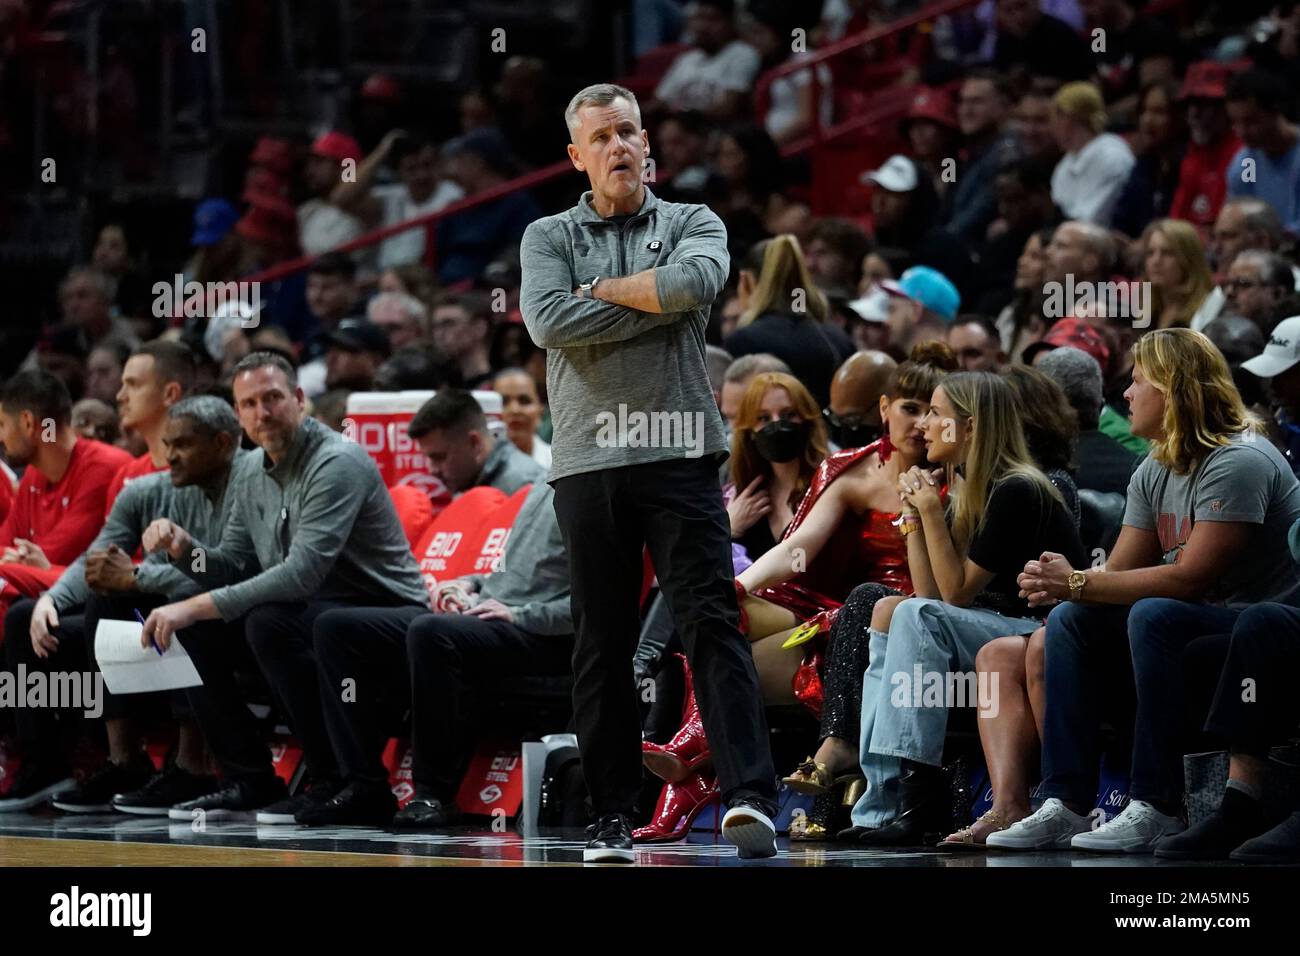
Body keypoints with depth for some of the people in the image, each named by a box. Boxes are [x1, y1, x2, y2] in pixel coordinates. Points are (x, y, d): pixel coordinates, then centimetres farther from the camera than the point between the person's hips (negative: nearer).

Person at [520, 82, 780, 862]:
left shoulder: (693, 224, 10)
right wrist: (656, 304, -6)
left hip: (680, 456, -1)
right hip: (589, 462, 1)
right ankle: (615, 816, 9)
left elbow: (699, 281, -13)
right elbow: (548, 322, -9)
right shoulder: (549, 237, 11)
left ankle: (750, 795, -19)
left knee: (713, 623, -10)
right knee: (603, 647, 4)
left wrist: (602, 291, -3)